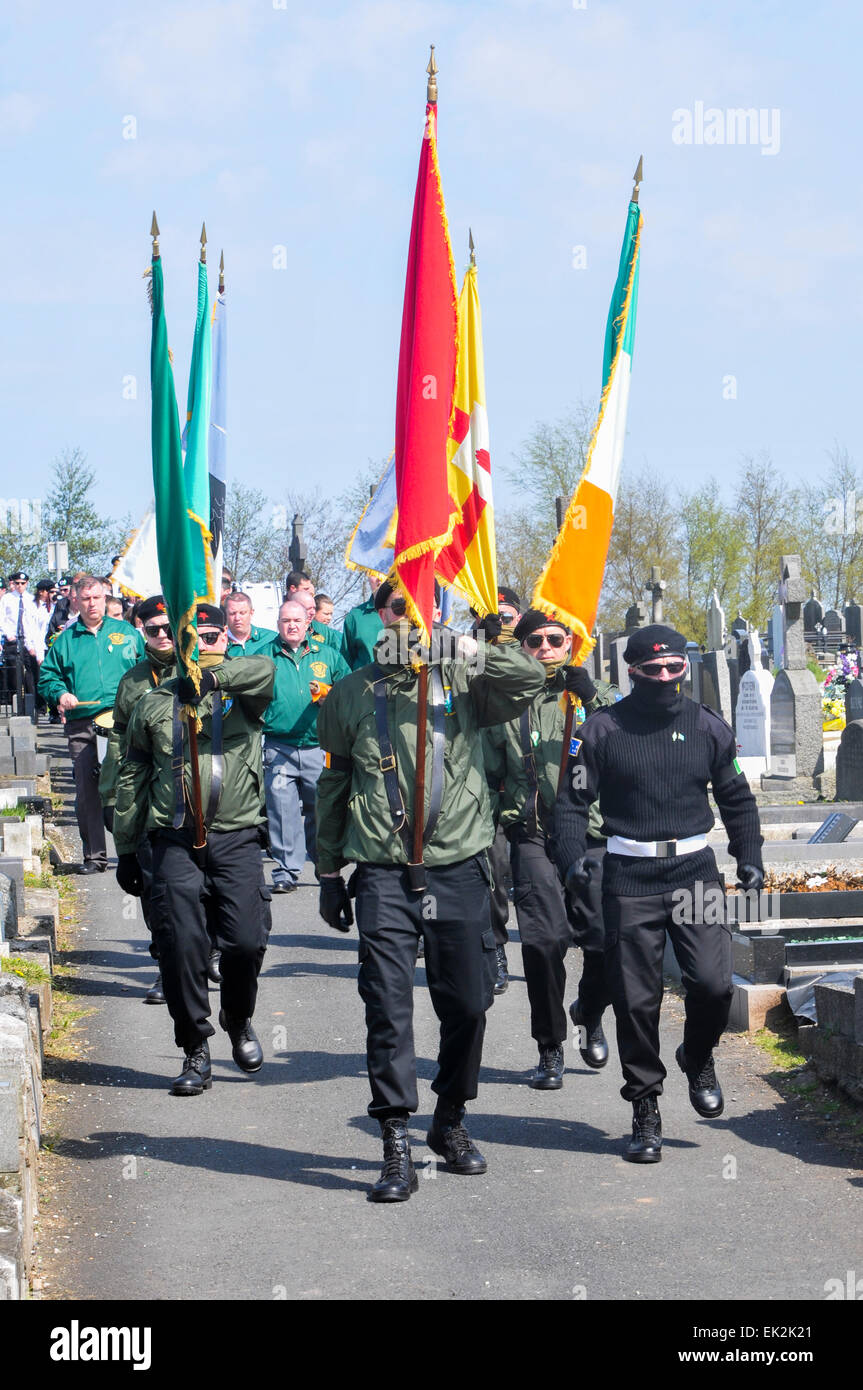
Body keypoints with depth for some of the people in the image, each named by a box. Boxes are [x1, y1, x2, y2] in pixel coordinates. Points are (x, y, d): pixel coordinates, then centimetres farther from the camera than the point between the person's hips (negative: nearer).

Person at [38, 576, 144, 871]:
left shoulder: (126, 633, 12)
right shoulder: (65, 640, 15)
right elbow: (46, 677, 16)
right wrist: (59, 694, -4)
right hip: (82, 727, 1)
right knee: (87, 792, -2)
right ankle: (94, 856, 6)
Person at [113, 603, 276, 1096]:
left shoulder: (244, 695, 8)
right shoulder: (155, 704, 13)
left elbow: (265, 668, -18)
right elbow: (132, 780, 17)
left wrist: (212, 676, -31)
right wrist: (126, 849, 15)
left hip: (237, 838, -1)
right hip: (176, 842, 1)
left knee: (247, 941, -8)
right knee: (181, 947, -6)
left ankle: (239, 1021, 22)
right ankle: (196, 1052, 8)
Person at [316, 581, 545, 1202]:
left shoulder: (463, 681, 5)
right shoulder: (351, 695, 8)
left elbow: (530, 681, -13)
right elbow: (333, 789, 15)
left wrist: (476, 647, -25)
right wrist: (330, 873, 14)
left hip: (459, 869, 1)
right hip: (384, 876, 0)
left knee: (467, 1004, 7)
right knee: (388, 1008, -5)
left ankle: (451, 1123, 27)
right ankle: (397, 1149, -2)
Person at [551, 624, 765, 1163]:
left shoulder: (709, 728, 8)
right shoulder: (603, 730, 2)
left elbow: (737, 798, 19)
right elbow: (573, 799, 4)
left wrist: (749, 856, 7)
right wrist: (571, 855, -12)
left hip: (696, 871, 1)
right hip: (630, 877, -1)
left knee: (713, 983, -13)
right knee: (636, 1000, -1)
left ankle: (699, 1057, 20)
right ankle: (646, 1111, 12)